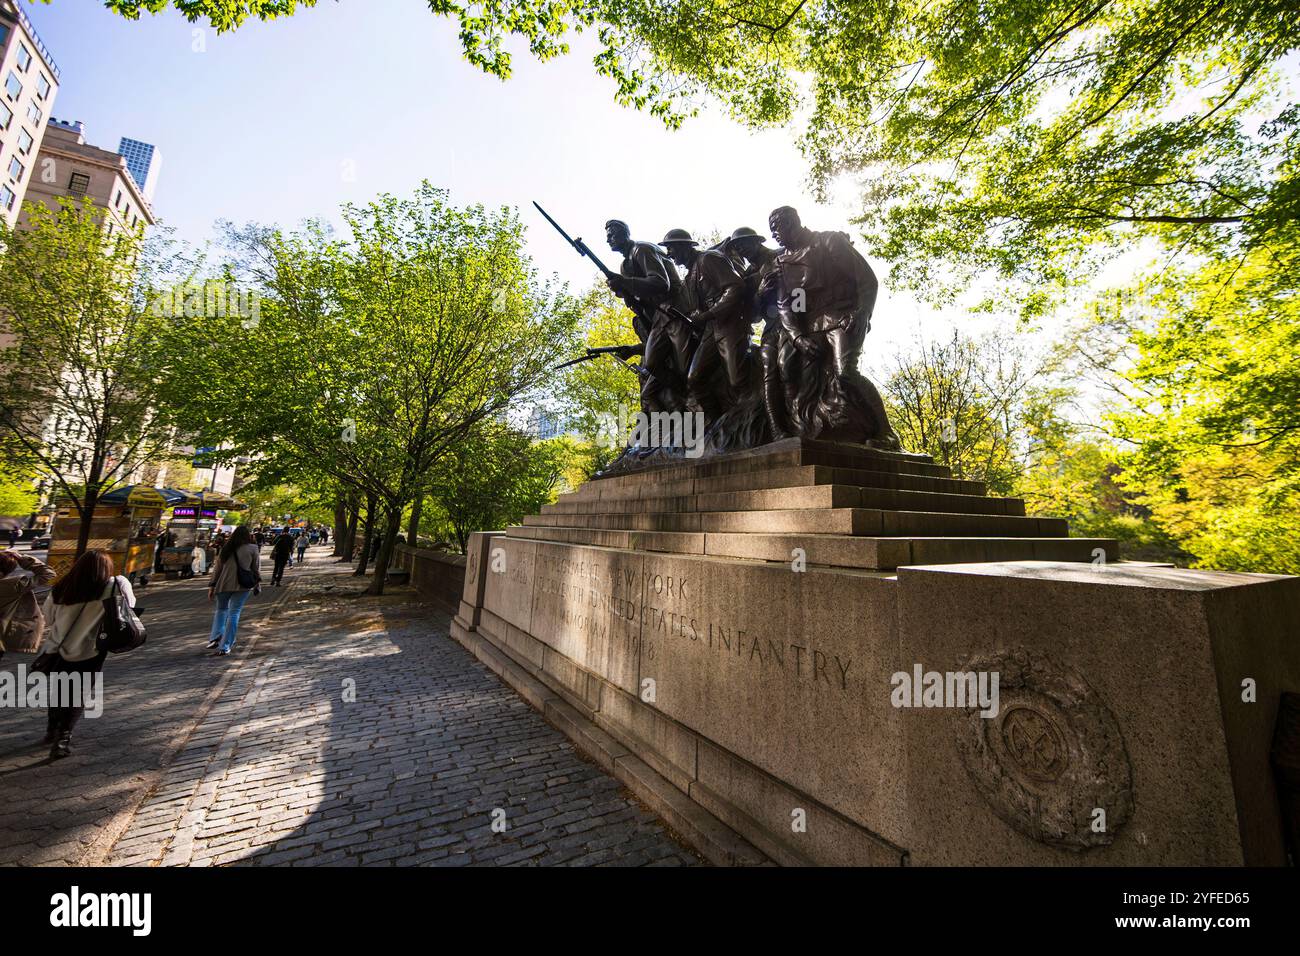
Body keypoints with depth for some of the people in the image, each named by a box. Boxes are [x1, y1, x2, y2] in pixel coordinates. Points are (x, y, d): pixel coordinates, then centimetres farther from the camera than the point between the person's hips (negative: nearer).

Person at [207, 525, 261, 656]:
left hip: (223, 584, 3)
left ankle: (215, 637, 6)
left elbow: (217, 569, 8)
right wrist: (258, 585, 10)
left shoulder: (226, 548, 7)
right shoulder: (253, 549, -2)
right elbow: (256, 569, -1)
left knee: (221, 609, 23)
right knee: (234, 614, 2)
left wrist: (212, 586, 12)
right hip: (242, 586, -3)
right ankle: (225, 646, 2)